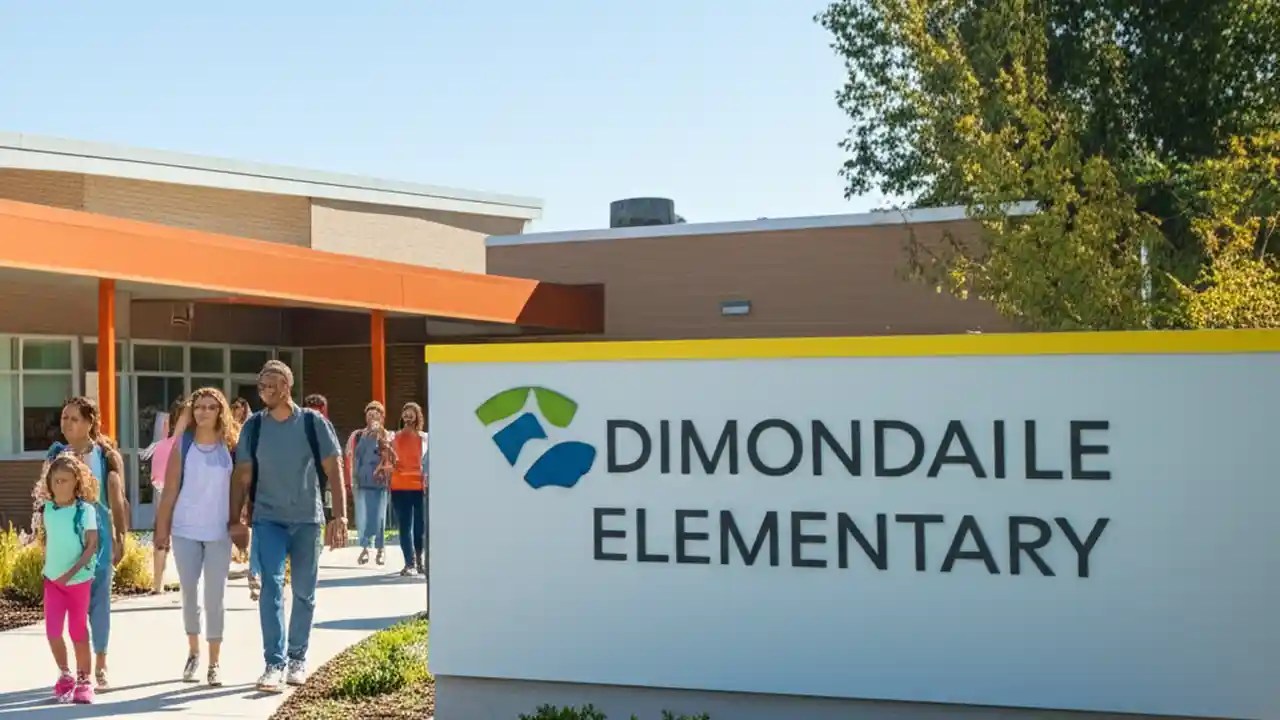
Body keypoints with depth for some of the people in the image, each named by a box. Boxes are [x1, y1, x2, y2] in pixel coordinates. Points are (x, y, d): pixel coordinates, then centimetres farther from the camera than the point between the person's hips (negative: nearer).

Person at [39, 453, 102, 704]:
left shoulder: (85, 510, -13)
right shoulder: (47, 509, 0)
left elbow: (92, 546, -15)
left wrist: (71, 572, -22)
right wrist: (48, 567, 8)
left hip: (79, 579, -3)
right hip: (52, 579, 3)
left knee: (78, 632, 5)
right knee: (52, 631, -2)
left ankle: (83, 681, 17)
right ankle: (65, 676, 18)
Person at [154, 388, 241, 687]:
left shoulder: (230, 445, -1)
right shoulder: (183, 445, 0)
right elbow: (171, 490, 0)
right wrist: (162, 529, -1)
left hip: (219, 533, -1)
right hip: (185, 531, 1)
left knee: (214, 598, 2)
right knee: (189, 594, 9)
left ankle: (214, 663, 8)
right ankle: (193, 653, 25)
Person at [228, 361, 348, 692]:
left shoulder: (313, 423, -4)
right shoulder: (254, 426, 1)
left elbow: (333, 471, -4)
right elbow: (242, 475, 4)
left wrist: (339, 516, -12)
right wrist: (235, 519, 0)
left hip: (307, 519, 0)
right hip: (268, 519, 0)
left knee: (304, 593, 8)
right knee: (272, 587, -11)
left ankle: (297, 659, 22)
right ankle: (274, 663, -12)